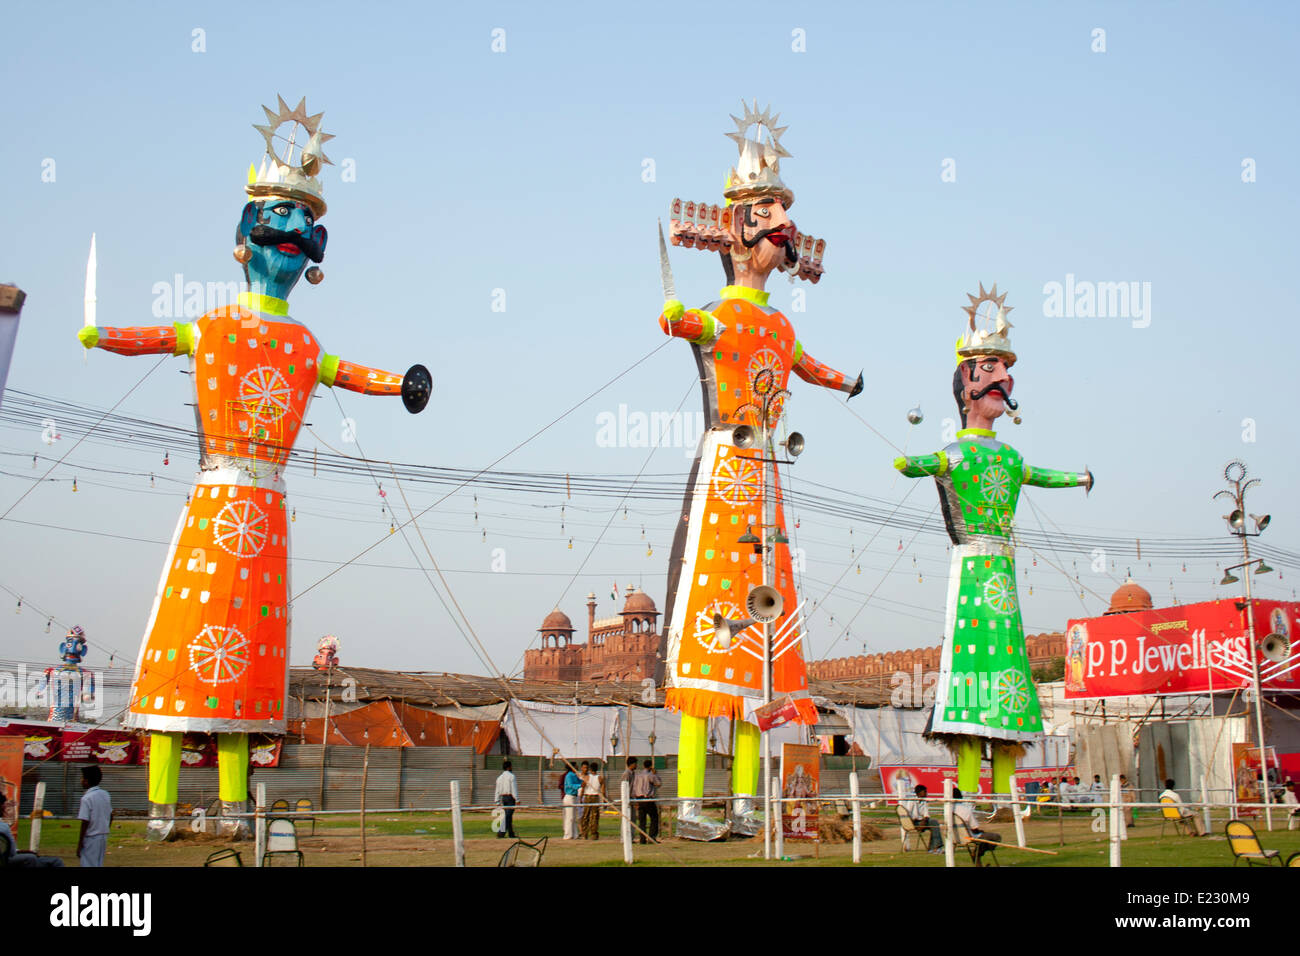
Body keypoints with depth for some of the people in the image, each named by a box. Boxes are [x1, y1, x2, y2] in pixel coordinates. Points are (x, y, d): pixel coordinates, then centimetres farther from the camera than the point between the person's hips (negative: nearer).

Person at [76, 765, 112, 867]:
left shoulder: (86, 798, -16)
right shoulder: (106, 794, 7)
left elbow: (85, 823, -18)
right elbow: (111, 817, 13)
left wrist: (79, 844, -12)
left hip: (91, 838, -7)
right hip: (103, 837, 7)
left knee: (89, 865, -2)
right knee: (98, 864, 15)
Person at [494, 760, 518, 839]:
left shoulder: (499, 778, 12)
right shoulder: (511, 776, -7)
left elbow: (497, 791, 12)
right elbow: (514, 788, -13)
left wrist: (497, 802, 15)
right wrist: (517, 799, -13)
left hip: (502, 798, 7)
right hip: (510, 797, -7)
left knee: (508, 816, 12)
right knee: (508, 816, -9)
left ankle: (511, 834, 13)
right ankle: (501, 833, -18)